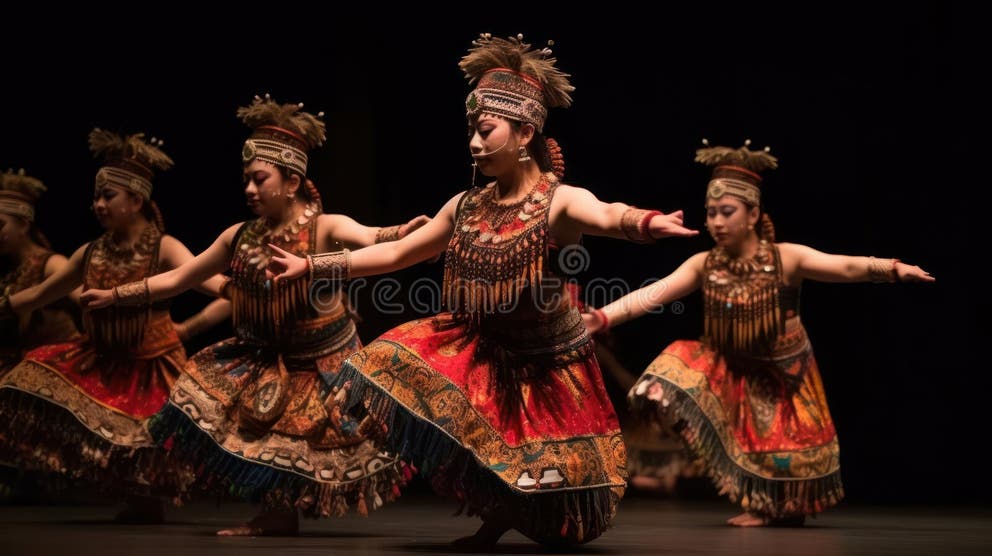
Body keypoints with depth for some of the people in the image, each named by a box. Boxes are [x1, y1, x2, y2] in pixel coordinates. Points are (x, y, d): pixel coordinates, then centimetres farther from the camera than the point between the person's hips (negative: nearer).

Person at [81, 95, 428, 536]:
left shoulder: (324, 229, -18)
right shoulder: (240, 238, -1)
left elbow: (368, 238, -40)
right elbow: (178, 278, 9)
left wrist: (402, 233, -63)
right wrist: (115, 295, 10)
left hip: (322, 368, -6)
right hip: (267, 363, 6)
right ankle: (276, 518, 26)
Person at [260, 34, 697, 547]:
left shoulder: (559, 202, -19)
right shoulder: (465, 207, -1)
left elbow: (605, 216, -42)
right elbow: (395, 253, 10)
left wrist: (643, 222, -66)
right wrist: (313, 266, 8)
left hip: (547, 368, -5)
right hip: (482, 355, 5)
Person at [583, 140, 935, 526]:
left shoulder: (785, 259, -19)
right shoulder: (703, 266, -10)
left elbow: (847, 267, -29)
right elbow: (652, 295, -18)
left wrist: (892, 269, -47)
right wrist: (602, 317, -30)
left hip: (782, 375, -3)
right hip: (730, 372, 3)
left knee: (781, 455, -2)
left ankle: (770, 508, 34)